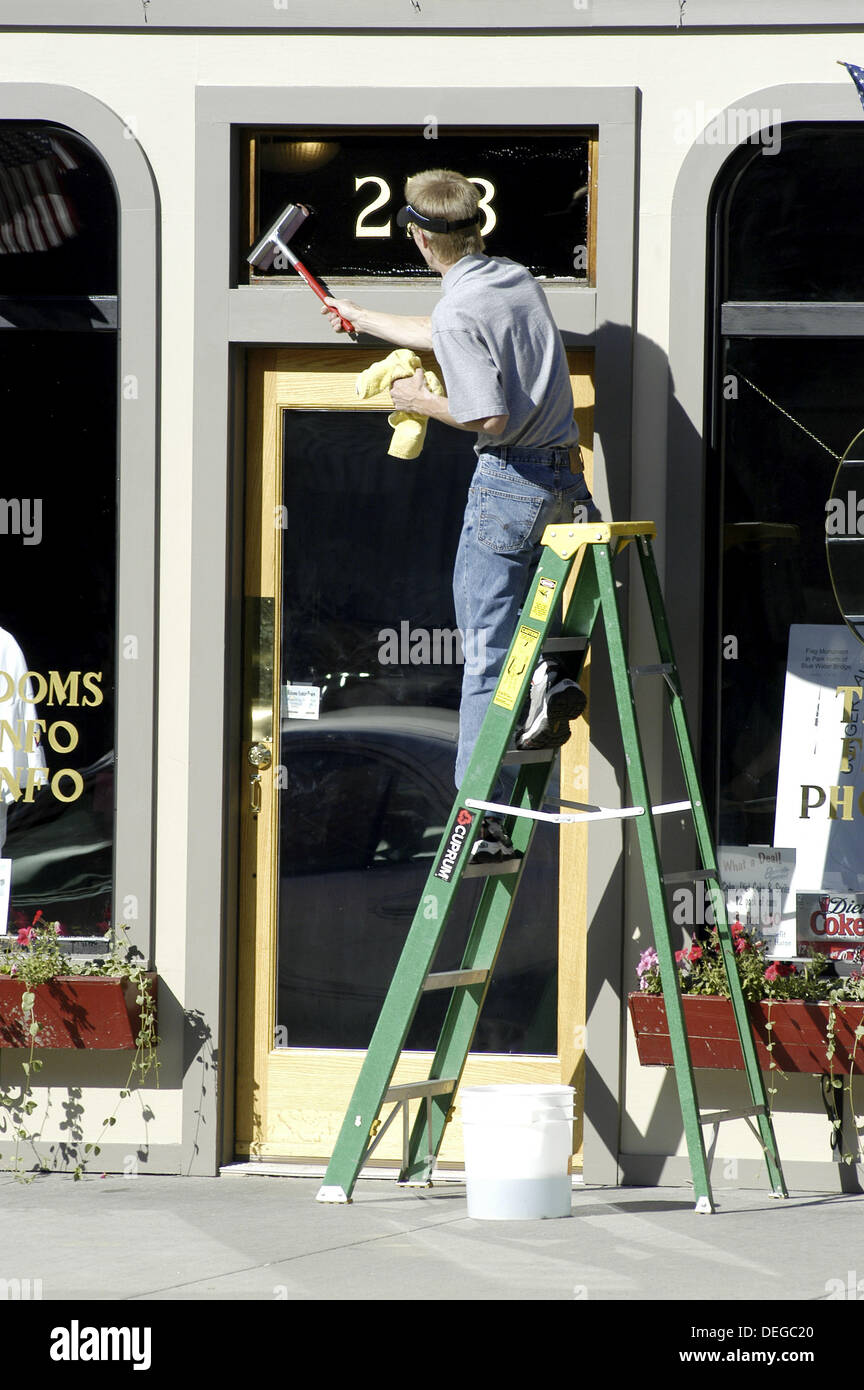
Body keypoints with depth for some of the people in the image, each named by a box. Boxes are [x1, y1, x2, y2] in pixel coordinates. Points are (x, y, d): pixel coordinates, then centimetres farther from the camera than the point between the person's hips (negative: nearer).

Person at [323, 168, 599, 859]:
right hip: (567, 478, 8)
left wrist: (424, 401, -2)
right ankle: (550, 676, 4)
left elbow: (491, 417, -20)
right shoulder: (519, 279, 11)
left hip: (510, 481, -8)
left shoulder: (459, 311, -16)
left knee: (487, 650, -3)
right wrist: (361, 318, 42)